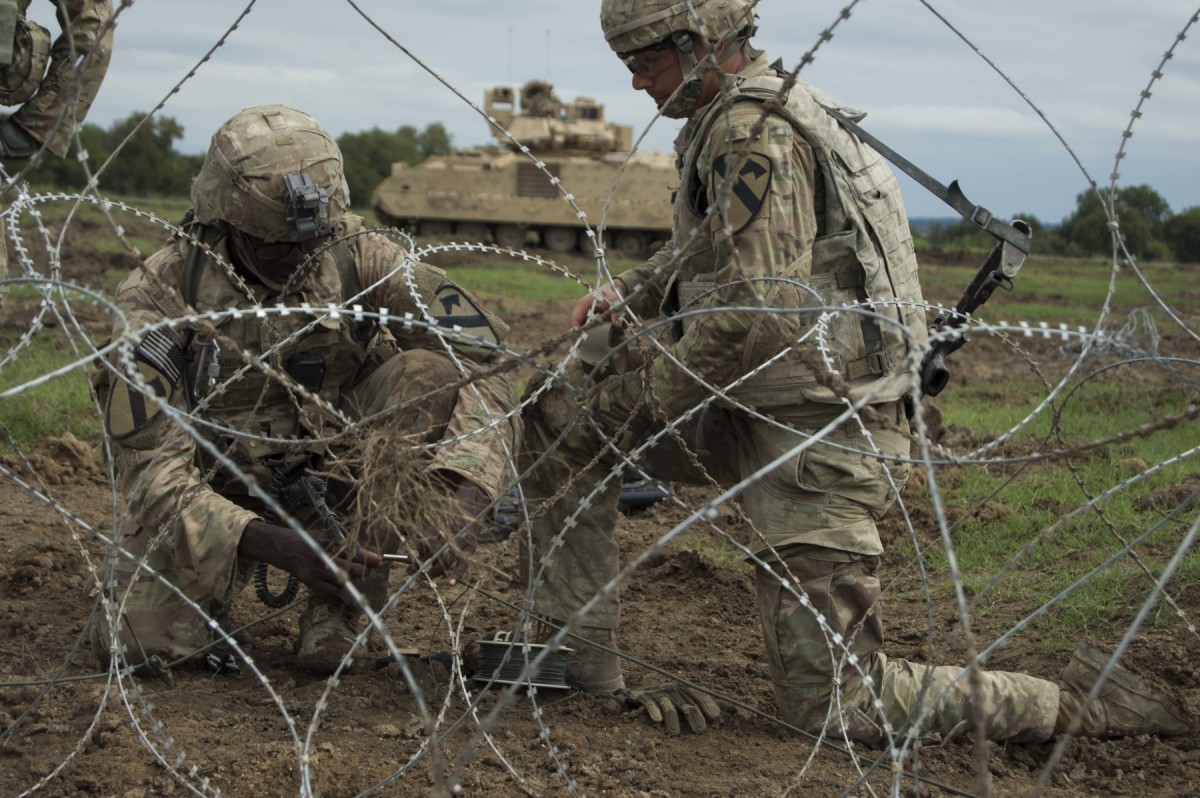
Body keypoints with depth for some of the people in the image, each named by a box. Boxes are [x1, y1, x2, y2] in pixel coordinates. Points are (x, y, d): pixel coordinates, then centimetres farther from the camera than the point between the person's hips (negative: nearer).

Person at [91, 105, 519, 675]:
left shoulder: (360, 259, -17)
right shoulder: (159, 296, -21)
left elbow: (486, 360, -23)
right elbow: (151, 471, -25)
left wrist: (458, 499, -40)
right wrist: (280, 547, -40)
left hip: (333, 474, 1)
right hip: (215, 493, -1)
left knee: (428, 375, -26)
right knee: (144, 642, -25)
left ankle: (339, 605, -14)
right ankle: (222, 575, 13)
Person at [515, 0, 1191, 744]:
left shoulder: (755, 132, -19)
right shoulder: (731, 119, 13)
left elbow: (757, 306, -28)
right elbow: (706, 249, 28)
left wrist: (663, 382, -13)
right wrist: (628, 292, 10)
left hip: (816, 437, -10)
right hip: (762, 409, 10)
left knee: (834, 704, -5)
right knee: (561, 409, 12)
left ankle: (1080, 702, 5)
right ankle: (581, 663, 14)